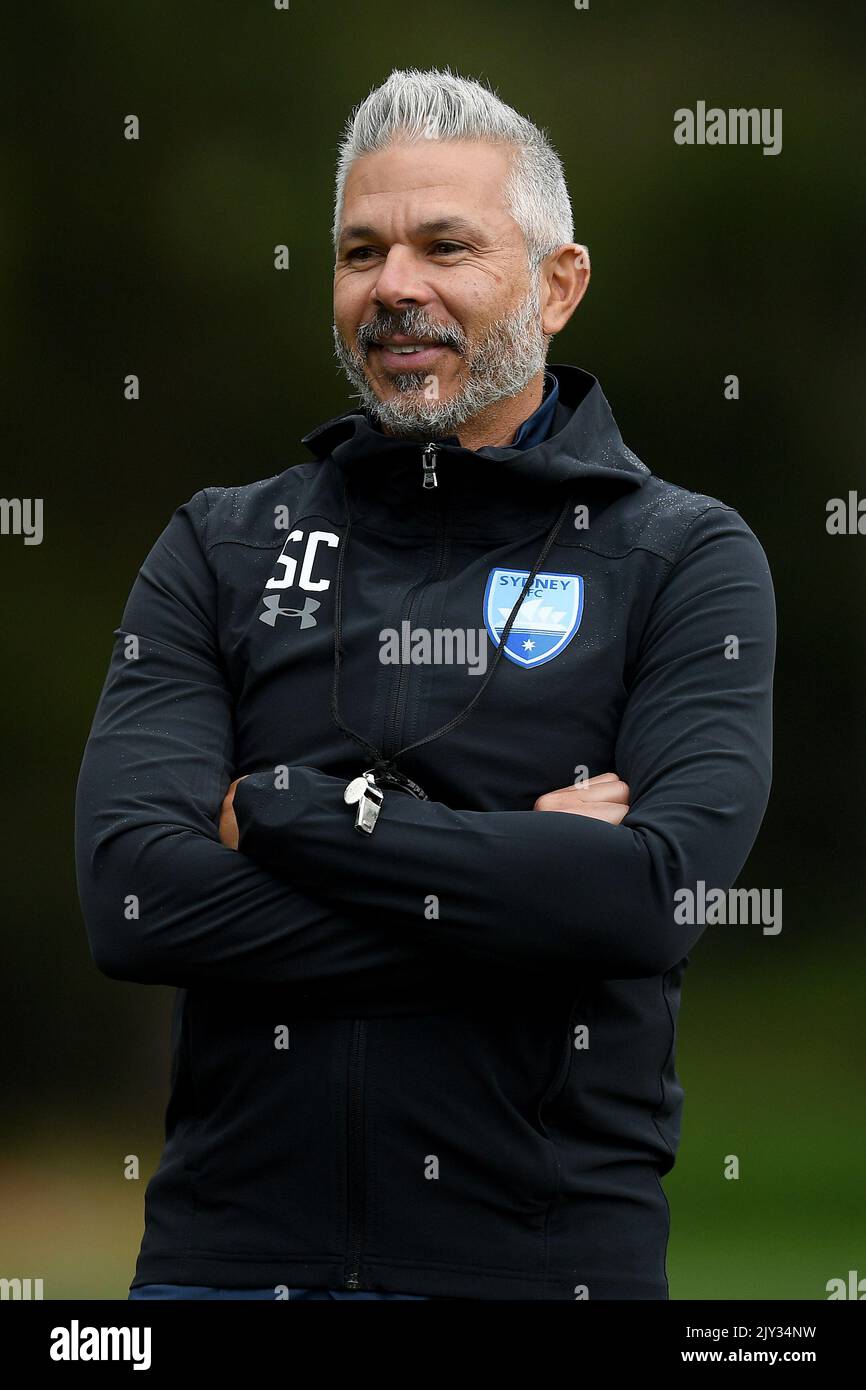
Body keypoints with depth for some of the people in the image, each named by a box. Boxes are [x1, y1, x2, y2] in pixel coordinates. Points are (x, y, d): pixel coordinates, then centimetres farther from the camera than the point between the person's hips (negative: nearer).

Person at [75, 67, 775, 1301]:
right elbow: (133, 898, -8)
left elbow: (660, 895, -15)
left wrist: (291, 816, -12)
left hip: (546, 1252, -1)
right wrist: (516, 881, -13)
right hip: (232, 1239, 1)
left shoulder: (685, 560, 2)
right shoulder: (223, 550, 7)